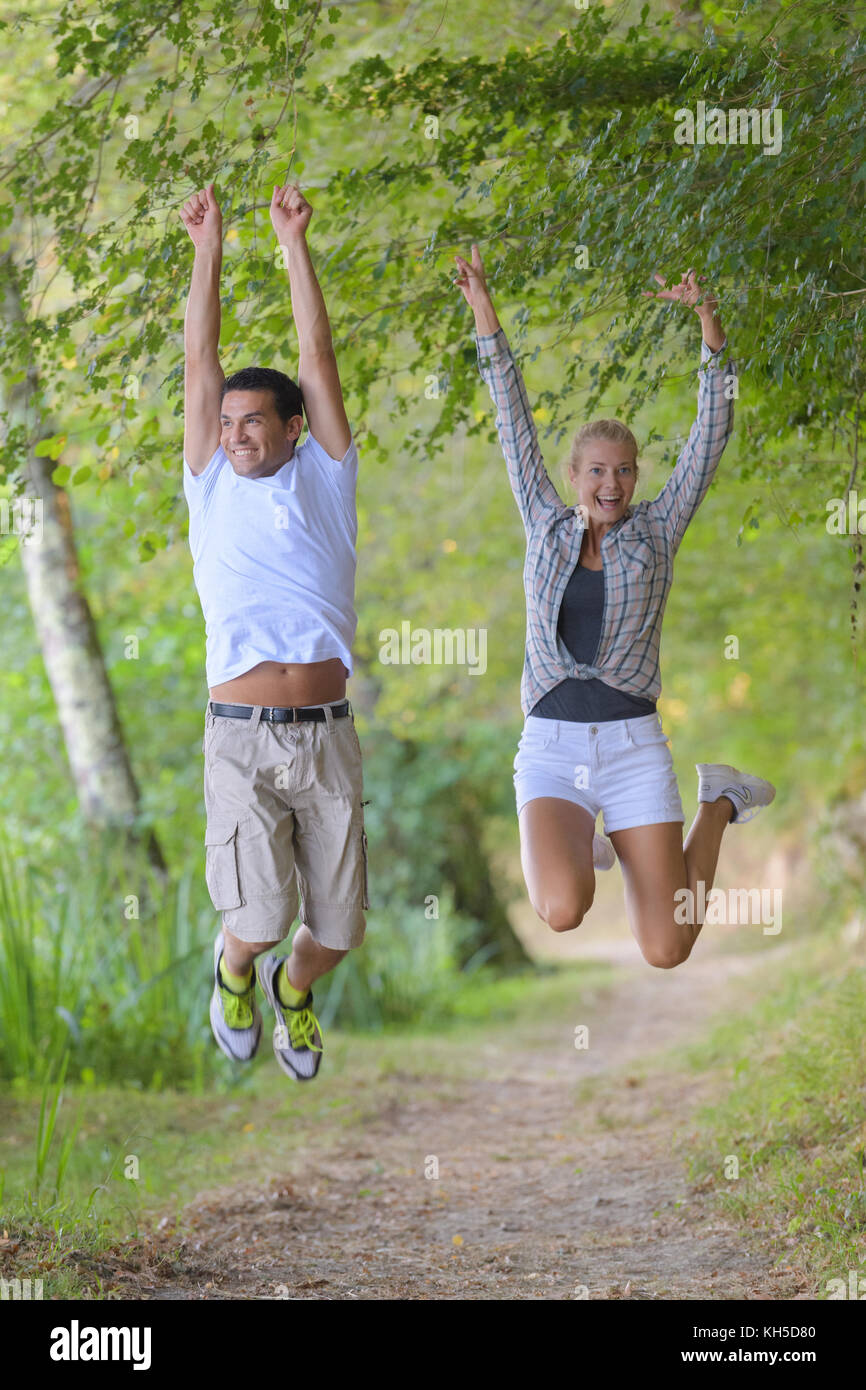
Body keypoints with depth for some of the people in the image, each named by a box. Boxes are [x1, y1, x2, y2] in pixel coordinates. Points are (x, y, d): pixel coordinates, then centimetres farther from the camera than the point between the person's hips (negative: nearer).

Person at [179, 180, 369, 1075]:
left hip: (326, 735, 1)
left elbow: (317, 356, 6)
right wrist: (208, 249, 10)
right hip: (240, 738, -1)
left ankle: (294, 990, 38)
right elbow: (199, 358, 10)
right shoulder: (211, 487, 11)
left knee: (337, 928, 3)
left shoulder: (322, 481, 10)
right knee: (260, 920, -14)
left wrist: (295, 244, 7)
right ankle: (234, 967, 22)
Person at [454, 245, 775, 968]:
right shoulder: (547, 524, 10)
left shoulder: (657, 529, 7)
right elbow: (515, 422, 8)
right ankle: (574, 846, 13)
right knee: (563, 912, -29)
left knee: (666, 951, -6)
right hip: (550, 750, 0)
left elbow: (712, 431, 0)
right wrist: (484, 312, 5)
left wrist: (710, 322, -10)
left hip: (636, 750, 0)